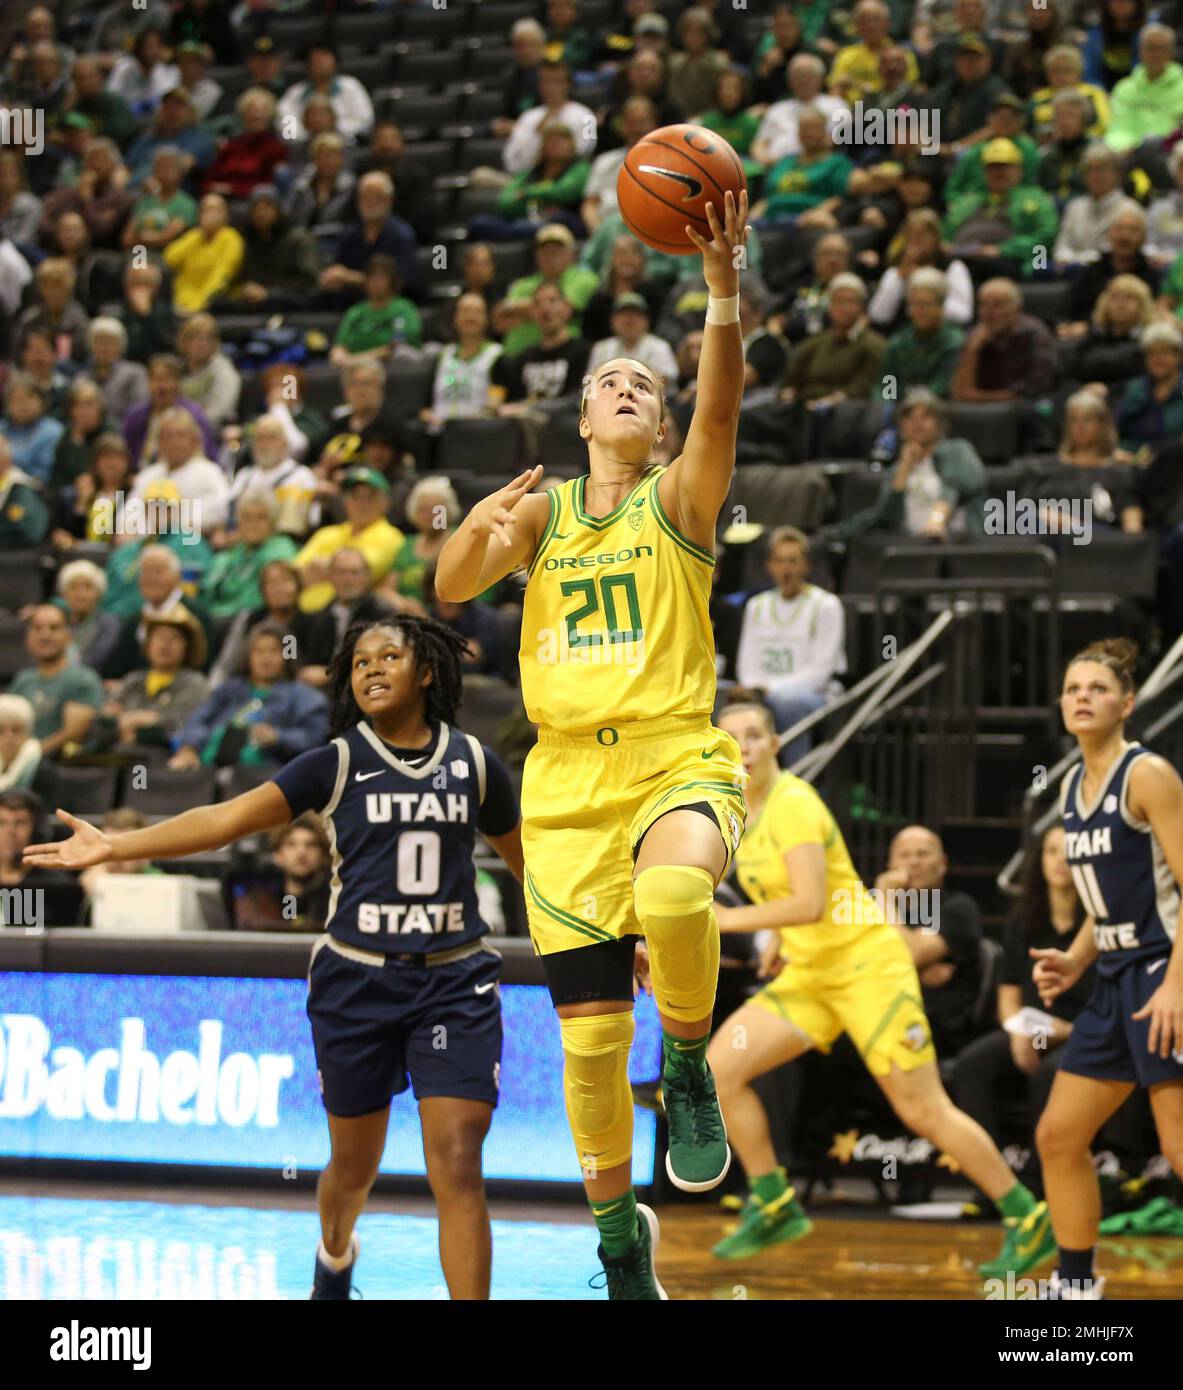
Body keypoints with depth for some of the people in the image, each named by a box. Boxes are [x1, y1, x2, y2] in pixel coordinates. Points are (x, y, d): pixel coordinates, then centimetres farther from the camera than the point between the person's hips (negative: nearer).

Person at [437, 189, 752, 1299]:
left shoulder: (680, 499, 5)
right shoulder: (543, 509, 12)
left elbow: (721, 407, -14)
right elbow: (450, 587, 0)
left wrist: (723, 290, -29)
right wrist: (479, 526, -23)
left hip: (677, 760, -3)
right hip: (567, 780, 3)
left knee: (672, 894, -38)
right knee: (588, 1035, 2)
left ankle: (689, 1068, -11)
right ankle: (619, 1236, 20)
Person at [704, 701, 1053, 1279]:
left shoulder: (792, 803, -17)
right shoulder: (740, 813, 9)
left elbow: (811, 902, -28)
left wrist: (731, 920, -25)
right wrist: (777, 937, 15)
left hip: (867, 964, -8)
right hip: (807, 974, 8)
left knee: (924, 1112, -7)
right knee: (720, 1068, -5)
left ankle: (1028, 1218, 4)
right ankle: (773, 1206, 4)